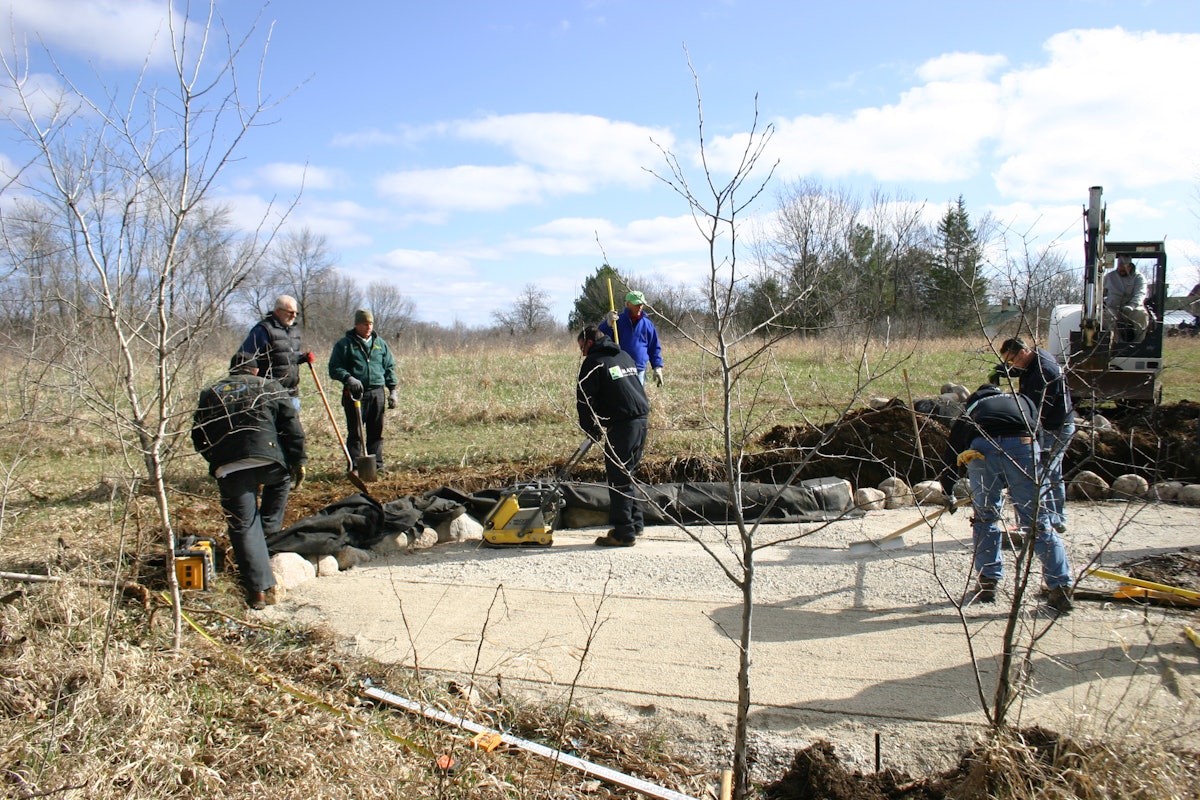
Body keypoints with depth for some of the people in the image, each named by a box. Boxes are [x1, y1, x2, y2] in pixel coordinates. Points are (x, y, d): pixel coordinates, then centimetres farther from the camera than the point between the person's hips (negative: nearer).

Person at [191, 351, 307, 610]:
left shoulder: (209, 394, 26)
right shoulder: (270, 387, 19)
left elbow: (198, 438, 21)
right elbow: (291, 426, 7)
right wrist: (299, 461, 6)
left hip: (228, 468, 1)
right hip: (269, 460, -1)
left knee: (243, 527, 5)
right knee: (282, 479, 34)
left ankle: (259, 589, 0)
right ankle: (268, 529, 26)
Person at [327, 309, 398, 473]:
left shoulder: (380, 343, 15)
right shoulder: (345, 344, 2)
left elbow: (390, 368, 18)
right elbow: (334, 368, -2)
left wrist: (393, 389, 9)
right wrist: (348, 378, -20)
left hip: (377, 393, 4)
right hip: (355, 393, -4)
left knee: (376, 432, 8)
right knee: (355, 433, -2)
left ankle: (377, 465, 15)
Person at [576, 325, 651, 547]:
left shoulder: (593, 362, -3)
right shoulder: (625, 356, 22)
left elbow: (585, 400, -7)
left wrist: (592, 430, 7)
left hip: (622, 424, -9)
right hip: (642, 419, 9)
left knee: (618, 478, -3)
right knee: (629, 474, 19)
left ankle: (624, 533, 0)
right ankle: (635, 524, 23)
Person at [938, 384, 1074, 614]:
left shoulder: (969, 413, 35)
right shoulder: (1023, 400, 38)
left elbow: (951, 457, 35)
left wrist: (949, 495, 48)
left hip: (981, 449, 0)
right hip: (1022, 446, 0)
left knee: (985, 517, 17)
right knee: (1037, 521, 6)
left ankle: (987, 583, 18)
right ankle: (1060, 588, 3)